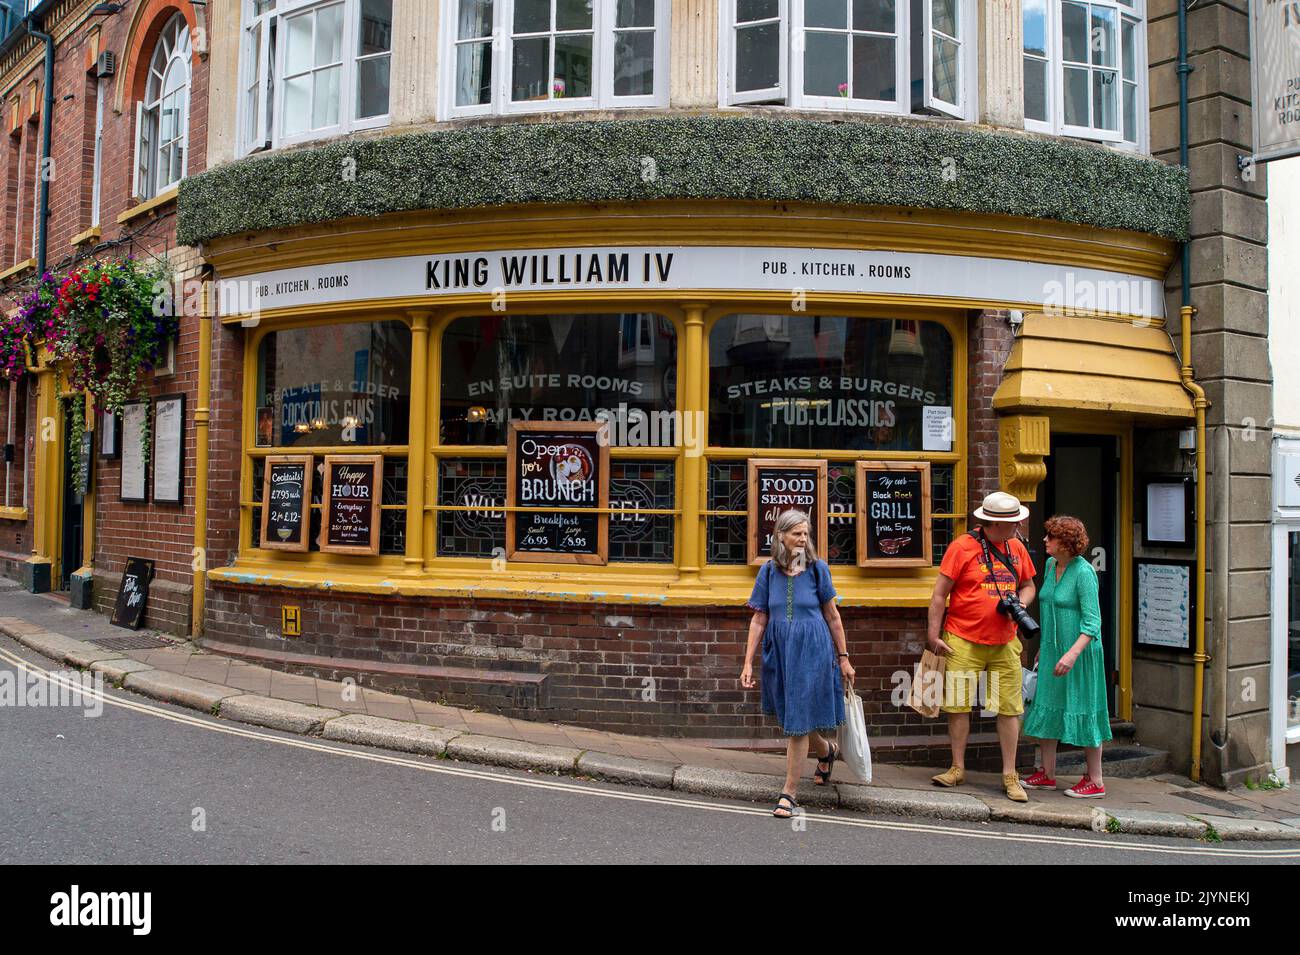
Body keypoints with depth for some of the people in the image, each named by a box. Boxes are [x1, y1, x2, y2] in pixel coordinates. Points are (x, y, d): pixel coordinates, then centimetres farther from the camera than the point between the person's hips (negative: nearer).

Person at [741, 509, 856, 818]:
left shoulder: (817, 569, -4)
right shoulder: (769, 571, 0)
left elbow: (832, 616, 3)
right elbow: (758, 620, 2)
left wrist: (844, 658, 5)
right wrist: (748, 663, -1)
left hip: (812, 652, -3)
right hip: (779, 651, 3)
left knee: (798, 723, -3)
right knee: (792, 719, 16)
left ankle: (790, 792, 8)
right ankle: (827, 750, 48)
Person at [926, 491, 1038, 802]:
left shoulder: (1017, 548, 8)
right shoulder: (962, 547, -8)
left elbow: (1028, 586, 21)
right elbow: (940, 594, -6)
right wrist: (933, 635, -9)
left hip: (1004, 642, 4)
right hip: (964, 641, -4)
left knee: (1009, 708, 4)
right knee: (959, 705, 3)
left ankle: (1010, 775, 14)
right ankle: (957, 768, 16)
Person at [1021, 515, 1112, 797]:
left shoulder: (1083, 572, -17)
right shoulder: (1051, 565, 6)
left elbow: (1092, 621, -20)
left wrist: (1073, 653, -30)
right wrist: (1043, 647, 21)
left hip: (1079, 651, -8)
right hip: (1052, 650, 8)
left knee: (1082, 711, 1)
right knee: (1046, 707, 11)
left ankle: (1095, 781, 13)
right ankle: (1048, 774, 21)